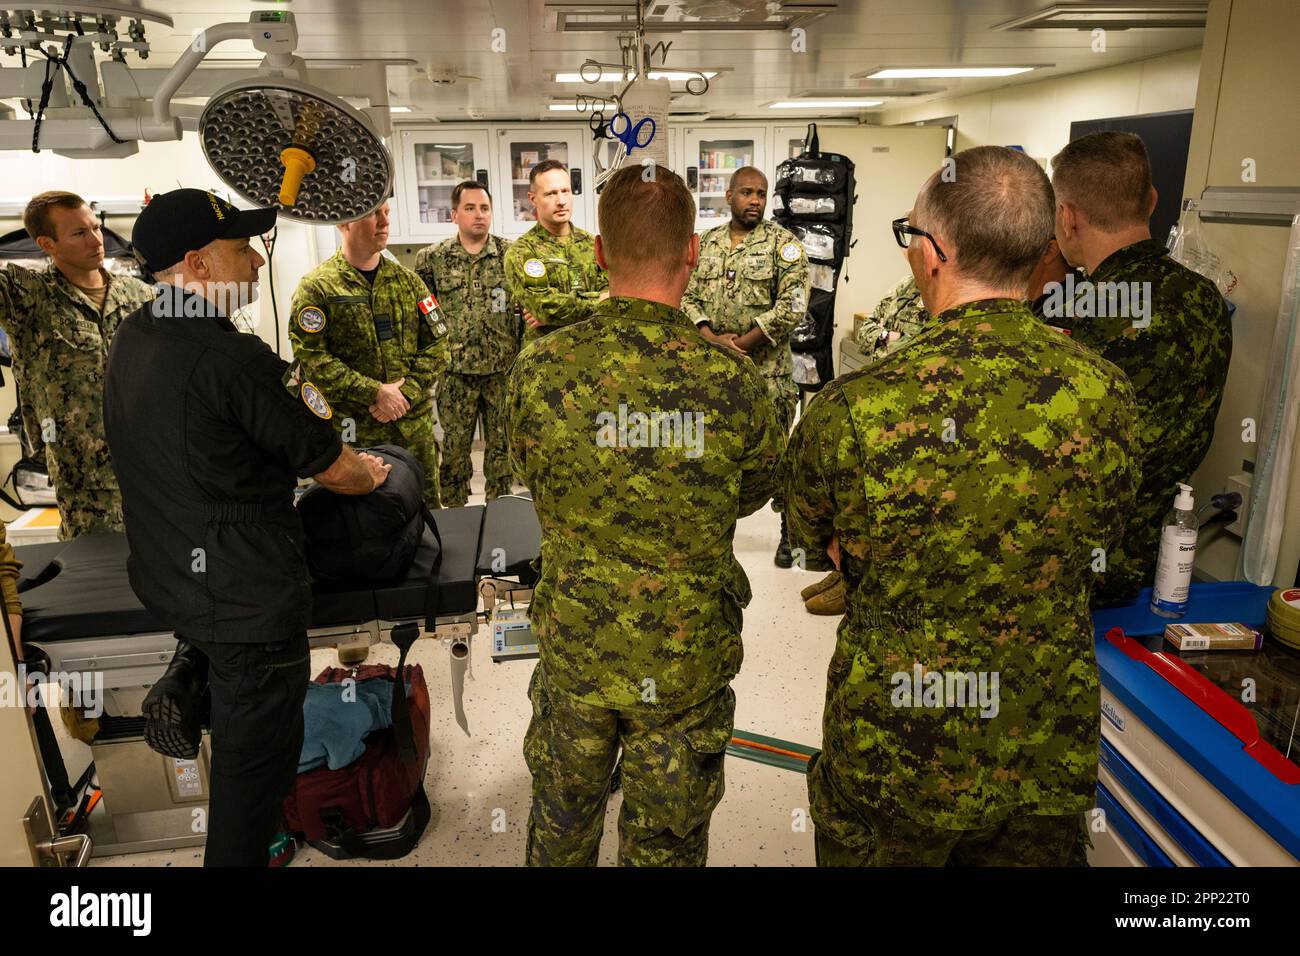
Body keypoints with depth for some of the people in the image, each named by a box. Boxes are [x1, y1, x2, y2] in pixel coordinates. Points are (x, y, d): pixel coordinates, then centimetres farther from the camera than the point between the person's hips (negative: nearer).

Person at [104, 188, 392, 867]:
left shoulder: (134, 337, 3)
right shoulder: (230, 359, -25)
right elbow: (331, 468, -15)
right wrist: (371, 472, 6)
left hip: (168, 578, 9)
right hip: (244, 600, -9)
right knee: (257, 753, 9)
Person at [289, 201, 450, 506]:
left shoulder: (408, 281, 9)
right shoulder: (316, 287, -4)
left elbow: (436, 344, 5)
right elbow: (311, 358, -12)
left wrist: (406, 392, -9)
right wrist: (376, 393, -17)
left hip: (415, 424, 4)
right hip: (353, 431, -3)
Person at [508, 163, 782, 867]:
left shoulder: (538, 370, -15)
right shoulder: (732, 381, -20)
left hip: (574, 647, 2)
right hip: (688, 658, -1)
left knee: (561, 821, 26)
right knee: (667, 841, 21)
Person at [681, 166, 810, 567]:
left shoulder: (783, 243, -3)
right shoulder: (705, 243, 10)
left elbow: (792, 306, -12)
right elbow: (686, 296, 6)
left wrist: (741, 344, -14)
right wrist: (713, 339, -11)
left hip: (767, 368, -4)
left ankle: (790, 531, 13)